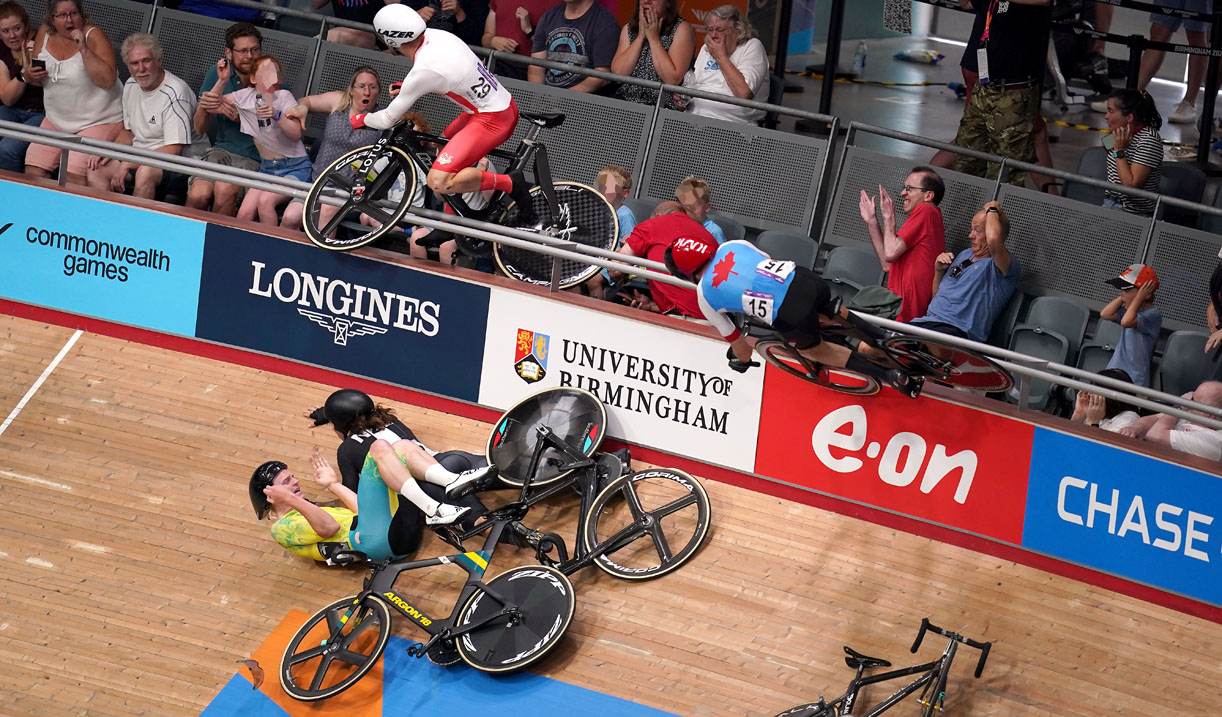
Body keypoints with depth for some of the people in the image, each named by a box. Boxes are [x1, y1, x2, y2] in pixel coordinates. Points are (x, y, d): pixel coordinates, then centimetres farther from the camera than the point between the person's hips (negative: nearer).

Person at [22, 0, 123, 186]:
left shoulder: (93, 36, -13)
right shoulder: (45, 34, 2)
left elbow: (108, 80, -24)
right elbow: (35, 79, 14)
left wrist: (84, 49, -29)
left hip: (98, 122, -6)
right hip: (56, 120, 6)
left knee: (73, 174, -22)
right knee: (33, 171, -5)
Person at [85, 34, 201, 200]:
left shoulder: (175, 92, -18)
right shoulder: (131, 86, 8)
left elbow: (173, 150, -21)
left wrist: (127, 164, -22)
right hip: (139, 159, 8)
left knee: (145, 172, -37)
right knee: (96, 169, -12)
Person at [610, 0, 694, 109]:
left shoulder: (682, 28, -4)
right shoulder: (629, 27, 11)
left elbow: (673, 80, -16)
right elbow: (617, 73, -3)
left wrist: (653, 38, -11)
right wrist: (641, 36, -6)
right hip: (624, 100, 5)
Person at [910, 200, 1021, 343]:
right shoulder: (965, 254, 25)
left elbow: (993, 238, -28)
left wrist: (992, 210, -7)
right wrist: (938, 271, 13)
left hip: (956, 330, -8)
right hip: (926, 321, 8)